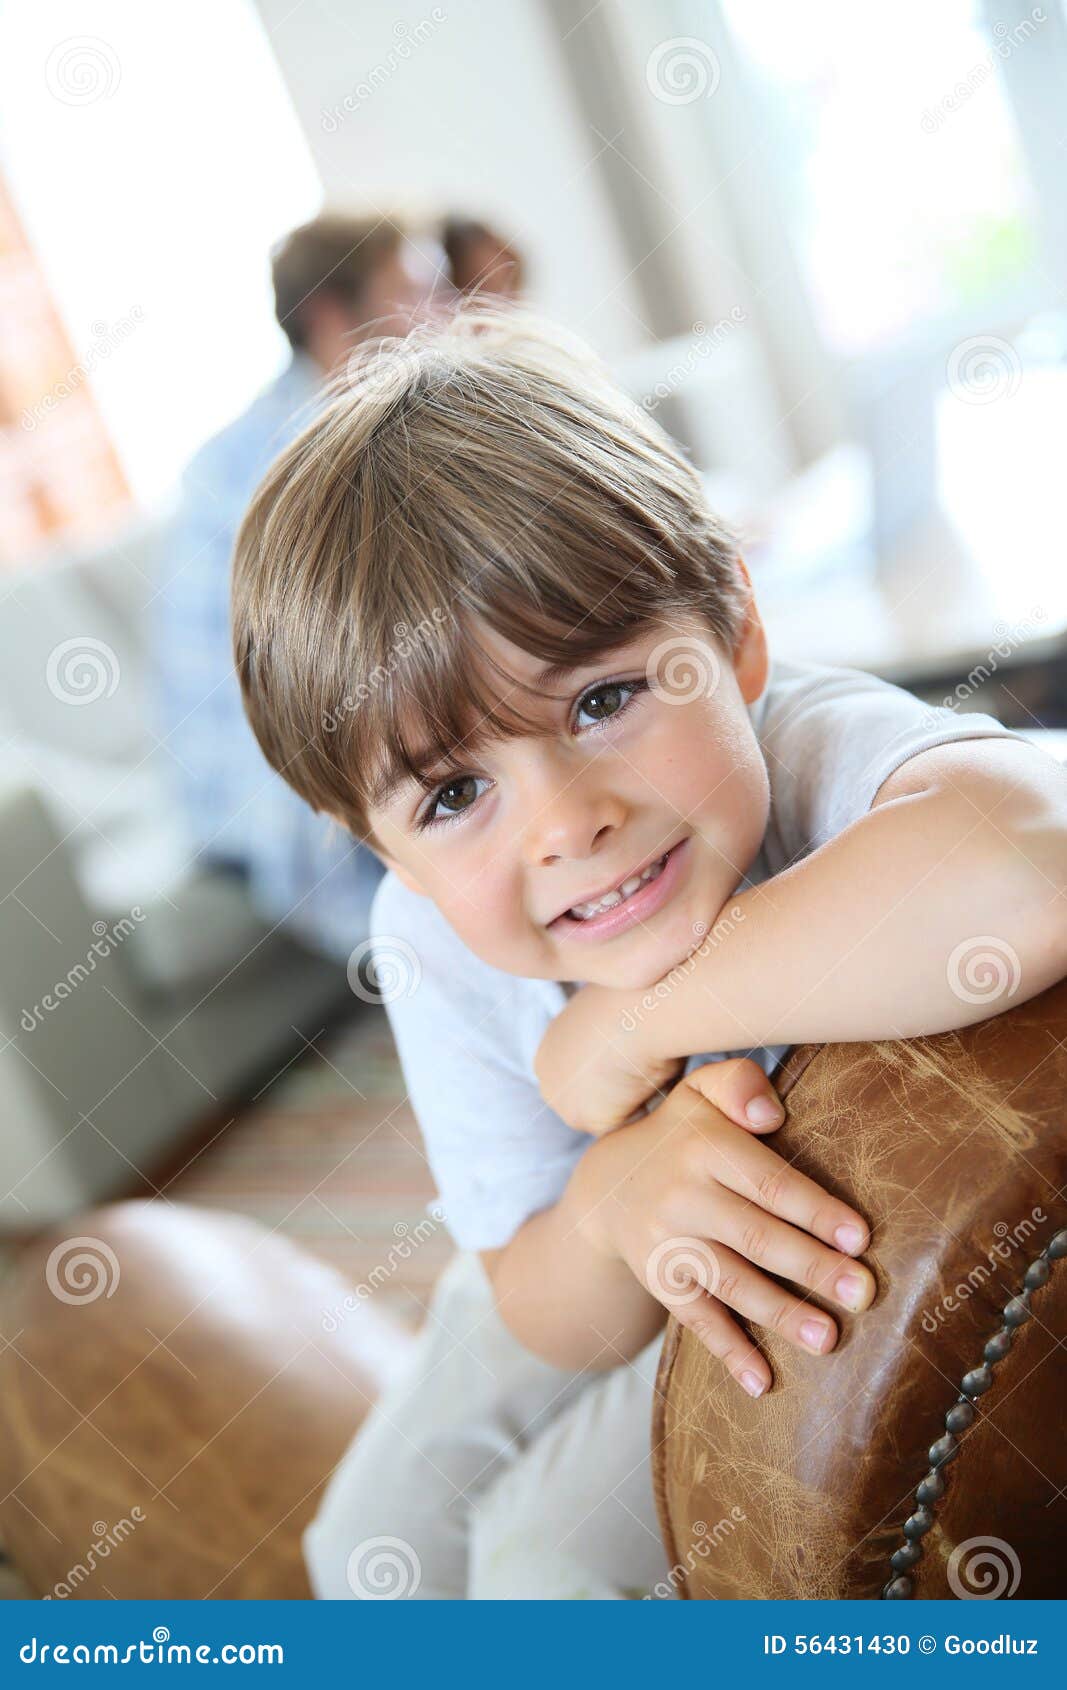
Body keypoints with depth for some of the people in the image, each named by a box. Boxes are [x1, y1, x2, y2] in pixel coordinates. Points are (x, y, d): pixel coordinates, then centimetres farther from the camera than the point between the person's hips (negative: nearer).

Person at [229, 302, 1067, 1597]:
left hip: (885, 1267, -3)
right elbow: (557, 1325, -17)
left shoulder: (816, 751, -40)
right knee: (375, 1542, 10)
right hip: (612, 1283, 4)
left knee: (551, 1560, -8)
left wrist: (633, 1021, -52)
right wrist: (612, 1202, -42)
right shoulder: (435, 951, -25)